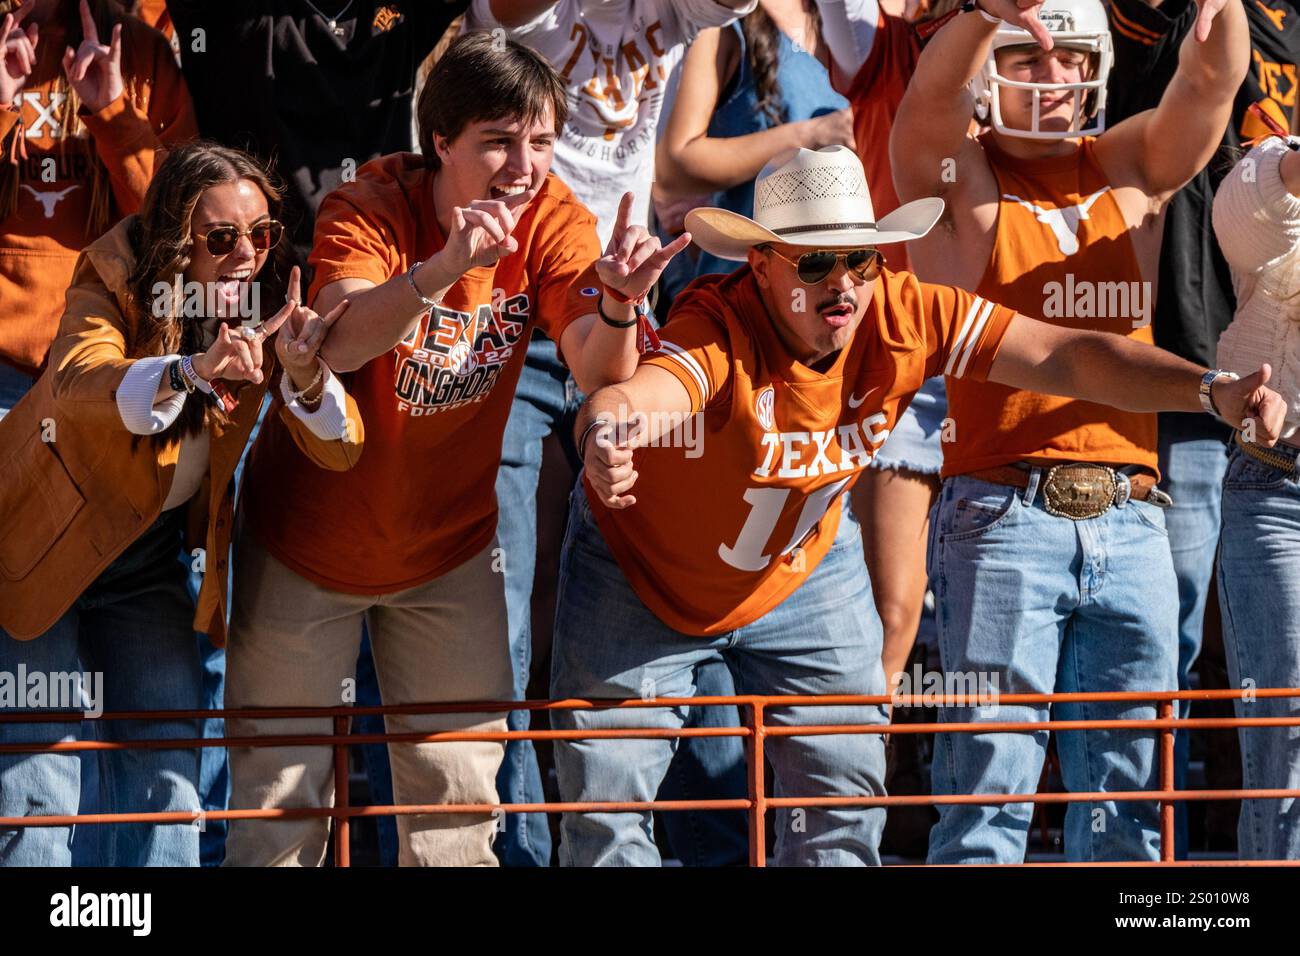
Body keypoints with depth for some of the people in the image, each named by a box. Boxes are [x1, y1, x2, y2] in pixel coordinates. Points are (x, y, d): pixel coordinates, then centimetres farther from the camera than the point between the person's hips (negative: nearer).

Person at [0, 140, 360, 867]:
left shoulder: (268, 311, -10)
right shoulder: (115, 280, -21)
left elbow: (340, 450, -16)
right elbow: (76, 382, -42)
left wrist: (304, 375, -38)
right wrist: (190, 371, -60)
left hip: (150, 555, 4)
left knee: (168, 764, 2)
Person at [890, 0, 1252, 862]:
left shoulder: (1129, 171, 14)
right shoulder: (960, 180, 4)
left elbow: (1210, 84, -1)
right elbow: (930, 97, -16)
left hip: (1131, 521, 4)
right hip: (1003, 519, -4)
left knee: (1126, 786, 5)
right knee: (989, 777, -8)